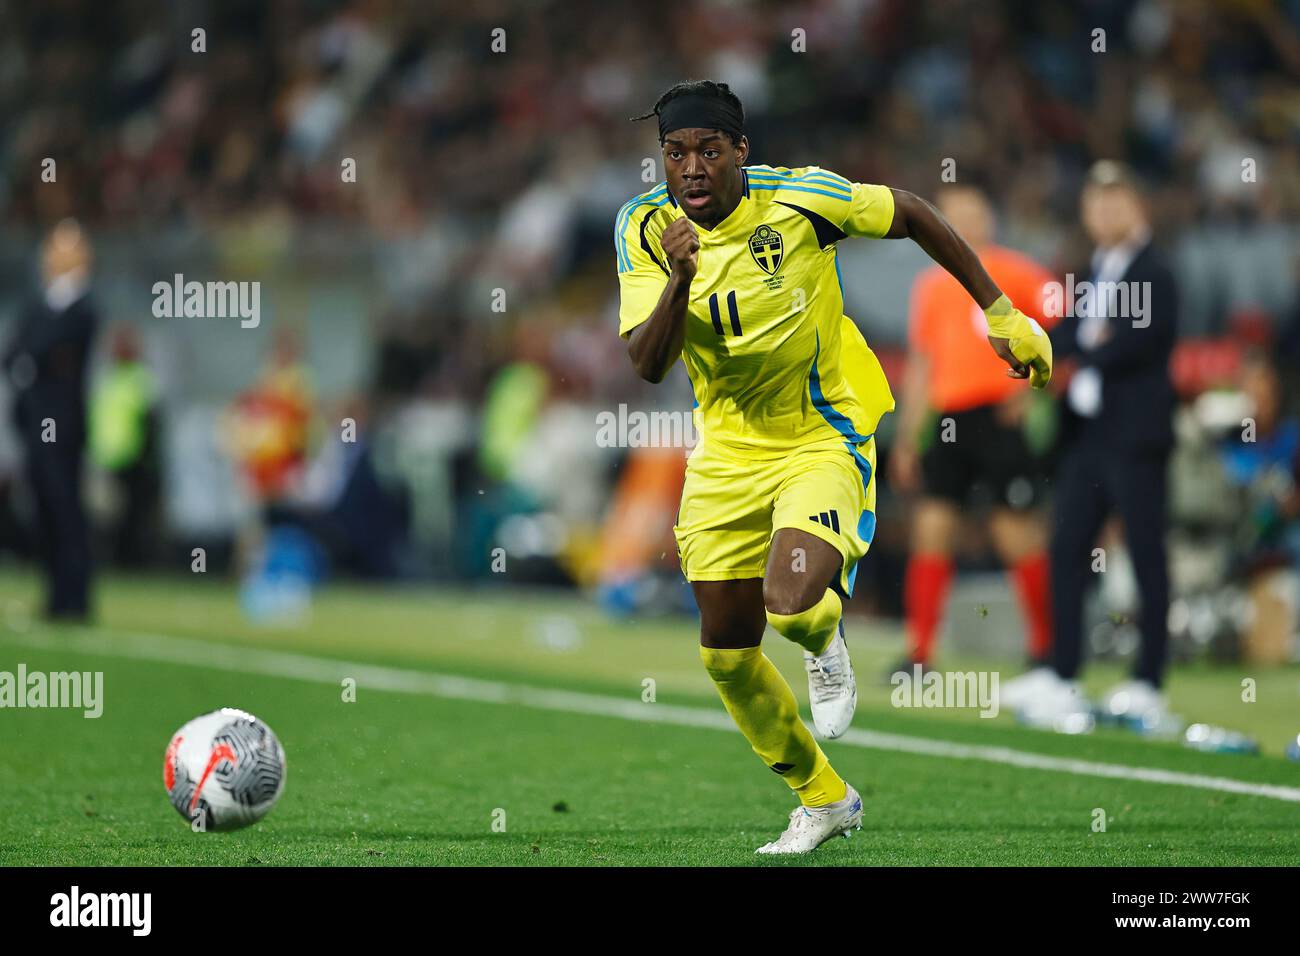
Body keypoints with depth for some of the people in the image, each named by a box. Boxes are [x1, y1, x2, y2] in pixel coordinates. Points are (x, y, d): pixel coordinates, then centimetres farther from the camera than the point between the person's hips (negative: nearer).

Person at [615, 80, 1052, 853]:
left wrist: (1001, 313, 2)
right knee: (727, 655, 7)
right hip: (727, 454, 4)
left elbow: (911, 215, -2)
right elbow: (648, 365, -17)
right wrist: (680, 280, -35)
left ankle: (825, 636, 13)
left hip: (825, 438, -4)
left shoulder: (796, 197, -17)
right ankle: (824, 799, 29)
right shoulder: (646, 228, -9)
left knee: (790, 604, -27)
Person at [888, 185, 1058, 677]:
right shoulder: (931, 285, 15)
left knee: (1018, 534, -3)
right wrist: (907, 439, 18)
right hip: (948, 421, 5)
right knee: (931, 529, -2)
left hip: (1001, 417, -5)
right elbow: (920, 365, 20)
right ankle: (919, 651, -1)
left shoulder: (1017, 273, 0)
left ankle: (1045, 649, 8)